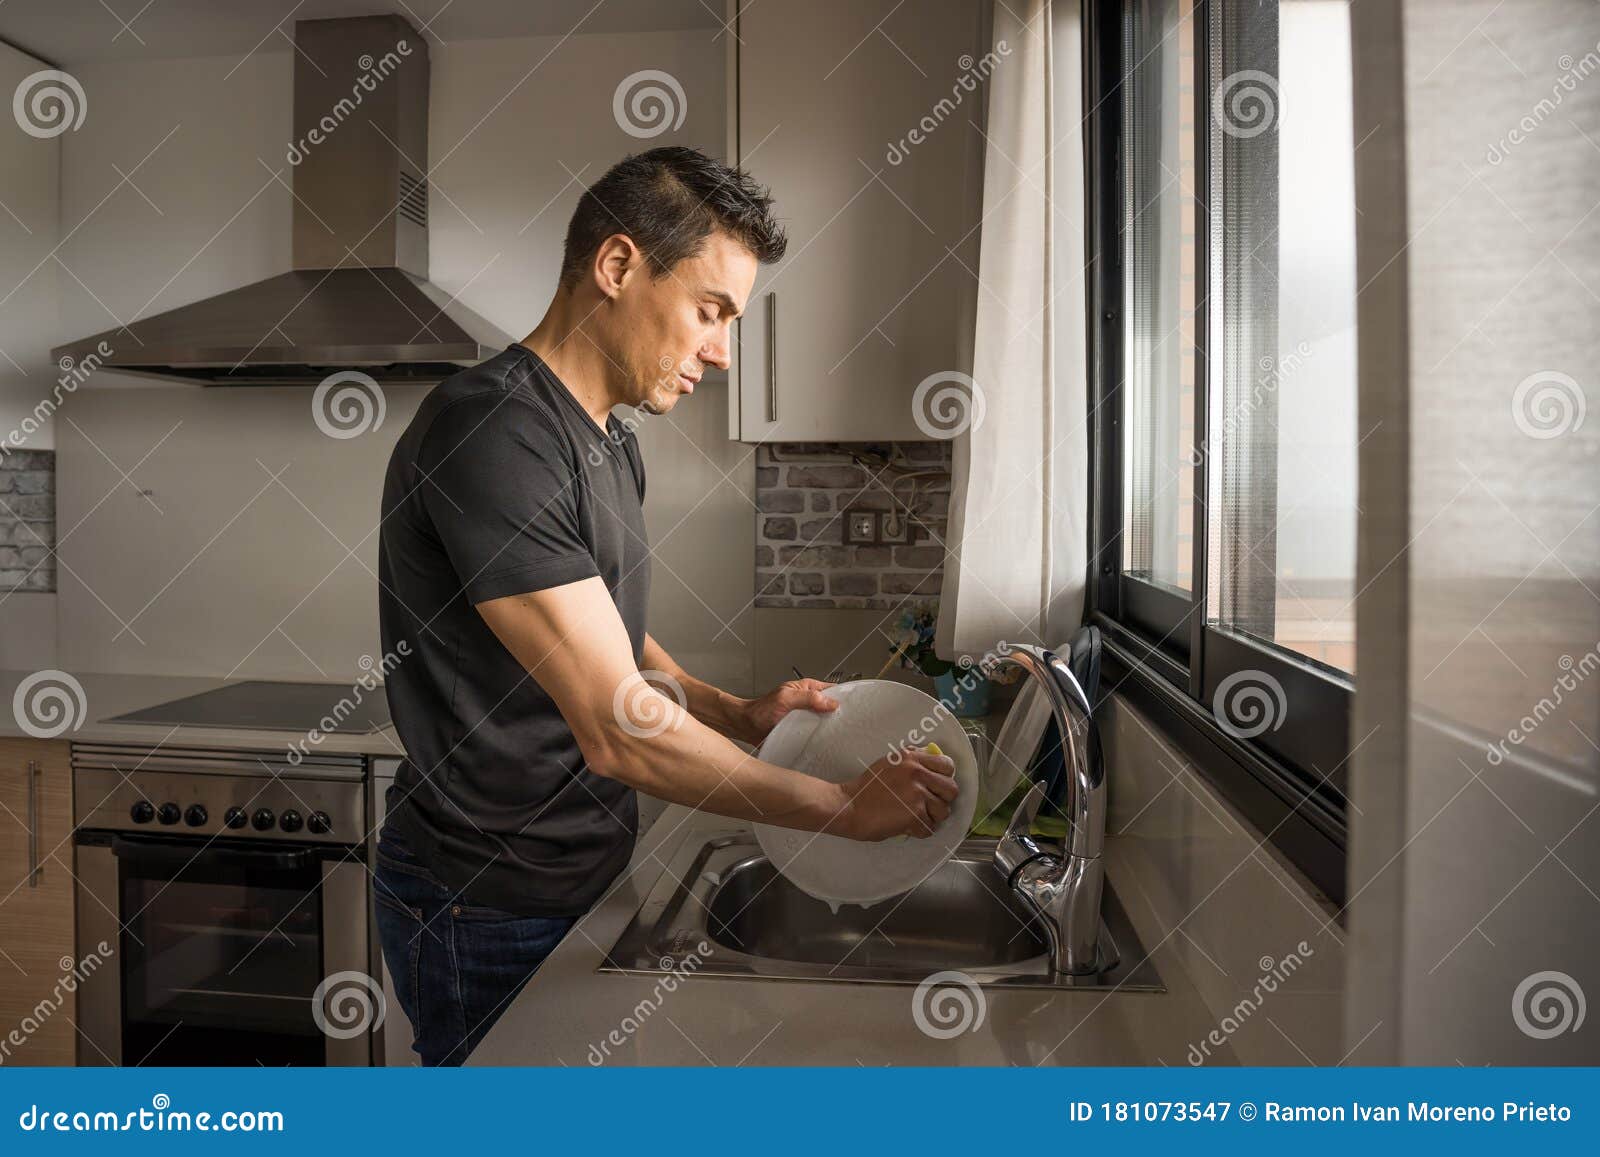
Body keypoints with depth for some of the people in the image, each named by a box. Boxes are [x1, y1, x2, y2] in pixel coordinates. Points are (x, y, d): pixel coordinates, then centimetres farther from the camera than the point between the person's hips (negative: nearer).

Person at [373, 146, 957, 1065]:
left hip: (584, 879, 9)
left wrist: (739, 715, -1)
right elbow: (618, 731, -28)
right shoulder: (488, 431, -25)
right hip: (491, 914, -9)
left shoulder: (613, 440, 7)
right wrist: (849, 809, -19)